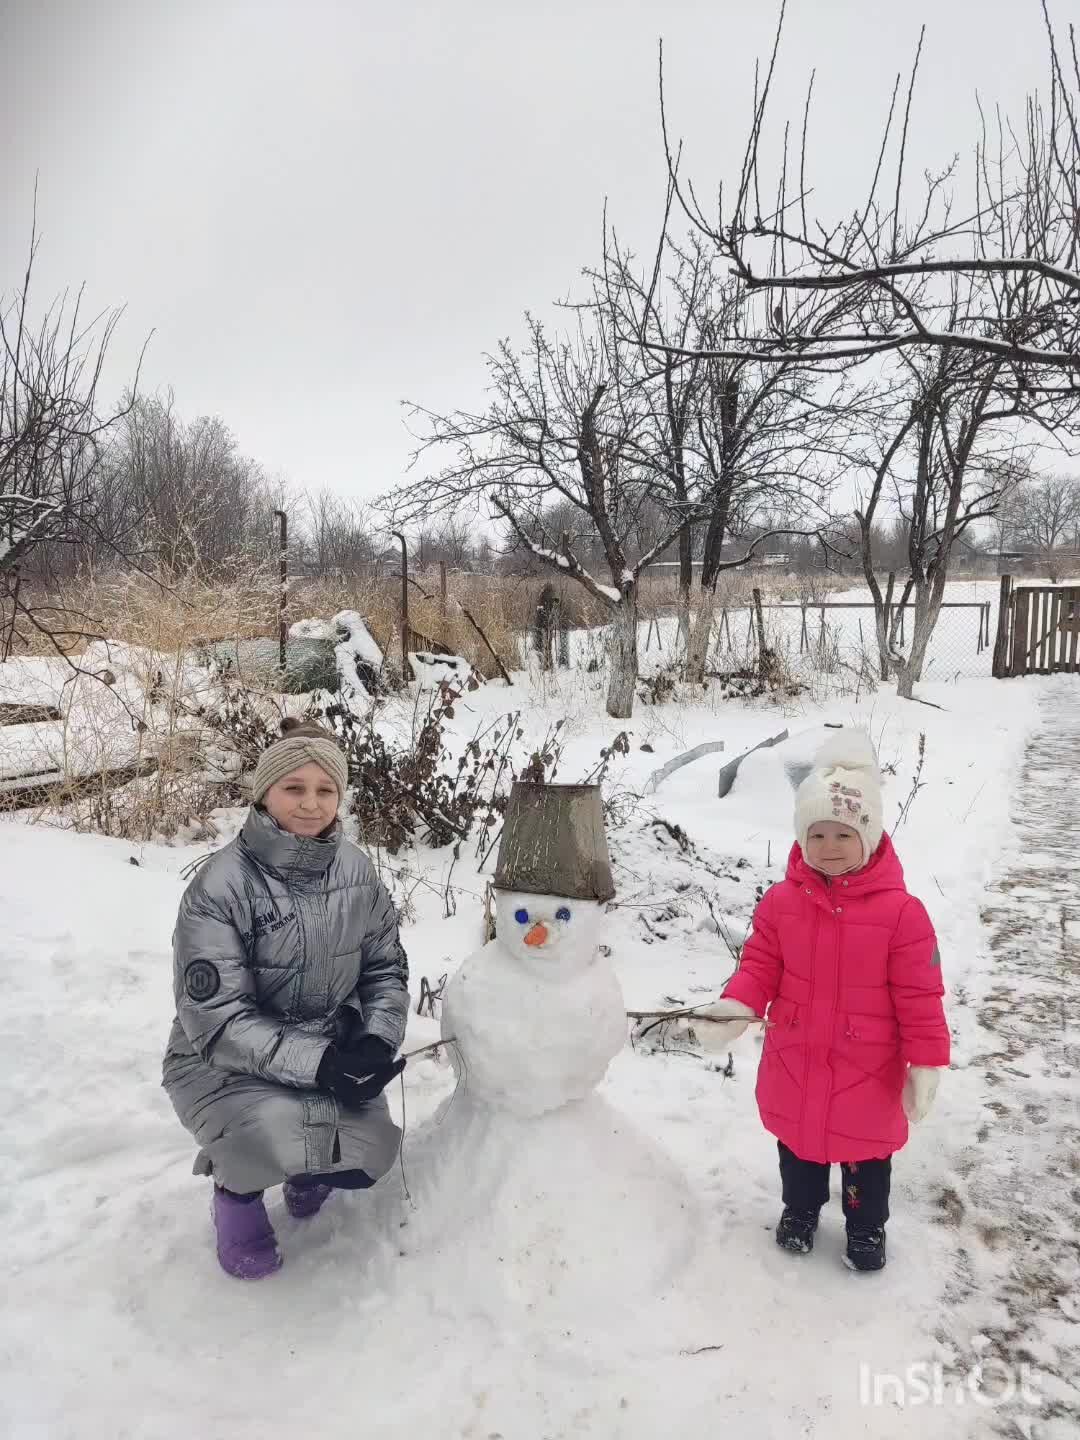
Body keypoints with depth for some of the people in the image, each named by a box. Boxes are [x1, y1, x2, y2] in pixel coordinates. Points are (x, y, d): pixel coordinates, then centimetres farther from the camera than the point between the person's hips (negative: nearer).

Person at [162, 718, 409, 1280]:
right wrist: (316, 1062, -29)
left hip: (332, 1050, 5)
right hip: (224, 1061, -4)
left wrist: (377, 1041, -16)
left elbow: (386, 967, 2)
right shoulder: (220, 887, -22)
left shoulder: (355, 868, -6)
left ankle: (309, 1167, 24)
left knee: (368, 1159, -14)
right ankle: (237, 1188, 6)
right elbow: (215, 1021, -22)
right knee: (273, 1133, -32)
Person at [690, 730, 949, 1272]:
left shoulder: (900, 910, -18)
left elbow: (919, 995, -13)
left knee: (865, 1147, 19)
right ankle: (800, 1209, 50)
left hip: (867, 1069, -2)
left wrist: (925, 1063, -12)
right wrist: (735, 1009, -22)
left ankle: (866, 1226, 46)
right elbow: (759, 966, -4)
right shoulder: (781, 902, -10)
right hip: (793, 1062, 2)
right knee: (797, 1140, 23)